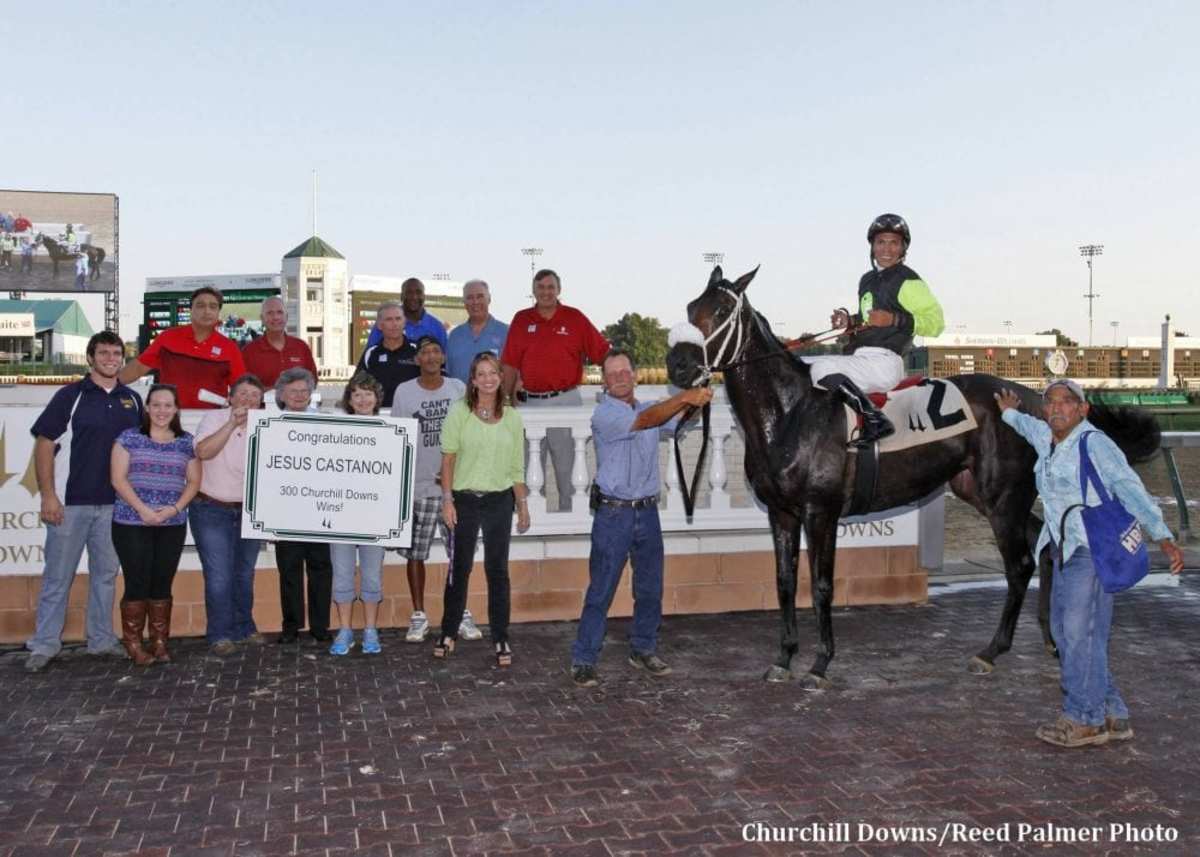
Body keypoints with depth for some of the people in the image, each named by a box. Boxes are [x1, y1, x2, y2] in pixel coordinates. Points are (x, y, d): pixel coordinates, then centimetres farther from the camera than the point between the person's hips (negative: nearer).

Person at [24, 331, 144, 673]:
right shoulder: (71, 395, -4)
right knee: (58, 576, 3)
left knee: (106, 574, 12)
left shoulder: (132, 400, 8)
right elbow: (44, 443, -6)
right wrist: (48, 495, -12)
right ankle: (45, 644, 12)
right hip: (71, 501, -4)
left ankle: (101, 639, 23)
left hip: (115, 503, 4)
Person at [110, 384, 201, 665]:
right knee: (137, 583, -4)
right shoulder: (129, 438, 2)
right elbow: (118, 479, -4)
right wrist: (142, 509, -15)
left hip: (173, 526, 3)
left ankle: (160, 643, 14)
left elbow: (194, 481, 8)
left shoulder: (186, 442, 10)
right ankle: (133, 645, 6)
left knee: (162, 584, 6)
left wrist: (176, 508, -9)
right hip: (132, 523, -2)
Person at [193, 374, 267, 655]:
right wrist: (233, 423, -26)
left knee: (245, 575, 13)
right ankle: (220, 635, 4)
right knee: (219, 577, -7)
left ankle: (244, 628, 27)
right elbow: (203, 451, -23)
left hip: (249, 512, 4)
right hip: (212, 511, -4)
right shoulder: (215, 418, -5)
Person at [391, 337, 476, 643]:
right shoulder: (404, 391, 1)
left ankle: (462, 615, 15)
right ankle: (418, 617, 15)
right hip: (418, 485, -1)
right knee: (416, 554, 4)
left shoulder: (458, 388, 4)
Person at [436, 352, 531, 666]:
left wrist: (523, 504, 7)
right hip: (465, 499, -1)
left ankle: (501, 639, 13)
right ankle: (448, 633, 22)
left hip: (499, 500, 2)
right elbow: (448, 458, -3)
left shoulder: (511, 417, 4)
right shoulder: (459, 411, -3)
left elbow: (517, 466, 8)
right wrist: (447, 499, -8)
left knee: (497, 569, 6)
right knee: (460, 567, 8)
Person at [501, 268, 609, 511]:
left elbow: (603, 353, 2)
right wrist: (506, 399, 4)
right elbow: (510, 365, 8)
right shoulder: (521, 320, 7)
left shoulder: (575, 318, 2)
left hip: (565, 401, -2)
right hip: (530, 402, 3)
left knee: (567, 463, 1)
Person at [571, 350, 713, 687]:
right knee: (600, 592, -3)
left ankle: (643, 650, 27)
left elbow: (679, 418, -3)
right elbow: (646, 420, -25)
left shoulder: (650, 408, 12)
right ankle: (583, 660, 5)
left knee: (651, 589, 12)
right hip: (613, 514, -6)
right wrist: (686, 396, -35)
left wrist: (697, 400, -24)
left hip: (647, 511, 6)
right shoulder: (604, 414, -10)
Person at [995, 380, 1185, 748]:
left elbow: (1130, 489, -22)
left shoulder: (1095, 444, -13)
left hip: (1095, 549, -9)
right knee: (1064, 631, 9)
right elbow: (1030, 426, 35)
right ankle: (1112, 717, 17)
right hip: (1065, 551, 9)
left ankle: (1085, 719, 1)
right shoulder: (1046, 438, 10)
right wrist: (1009, 413, 55)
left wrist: (1163, 537, -32)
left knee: (1081, 633, -10)